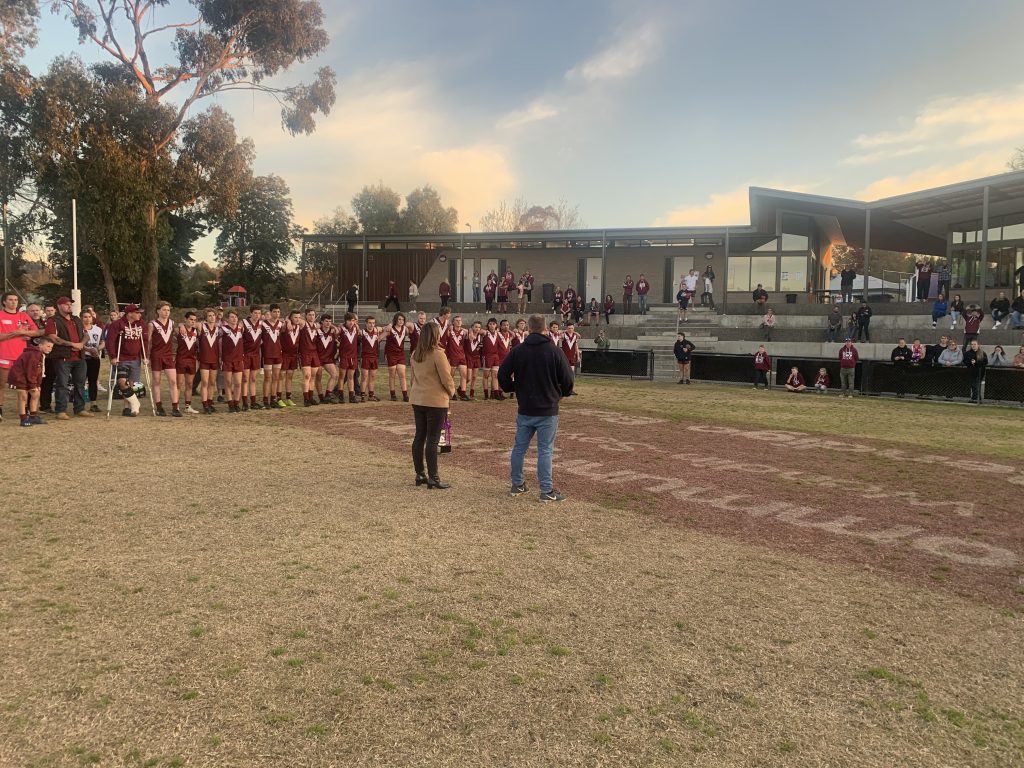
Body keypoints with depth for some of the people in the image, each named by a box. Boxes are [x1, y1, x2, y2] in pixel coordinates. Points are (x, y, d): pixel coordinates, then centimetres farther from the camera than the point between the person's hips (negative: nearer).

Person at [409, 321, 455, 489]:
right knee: (432, 439, -5)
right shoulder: (438, 354, -17)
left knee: (419, 436, 12)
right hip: (436, 401, -7)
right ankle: (433, 478, -2)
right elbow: (446, 378, -14)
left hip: (417, 399, 7)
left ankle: (420, 475, 20)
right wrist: (451, 392, 4)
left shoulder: (415, 354, 6)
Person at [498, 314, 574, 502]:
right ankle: (547, 491, 3)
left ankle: (517, 485, 24)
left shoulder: (518, 351, -2)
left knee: (519, 447, 14)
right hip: (547, 410, -3)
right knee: (545, 450, 1)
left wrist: (513, 388, 17)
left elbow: (502, 375, 0)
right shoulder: (554, 352, -9)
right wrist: (561, 393, 13)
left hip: (524, 409, 3)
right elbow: (567, 379, -6)